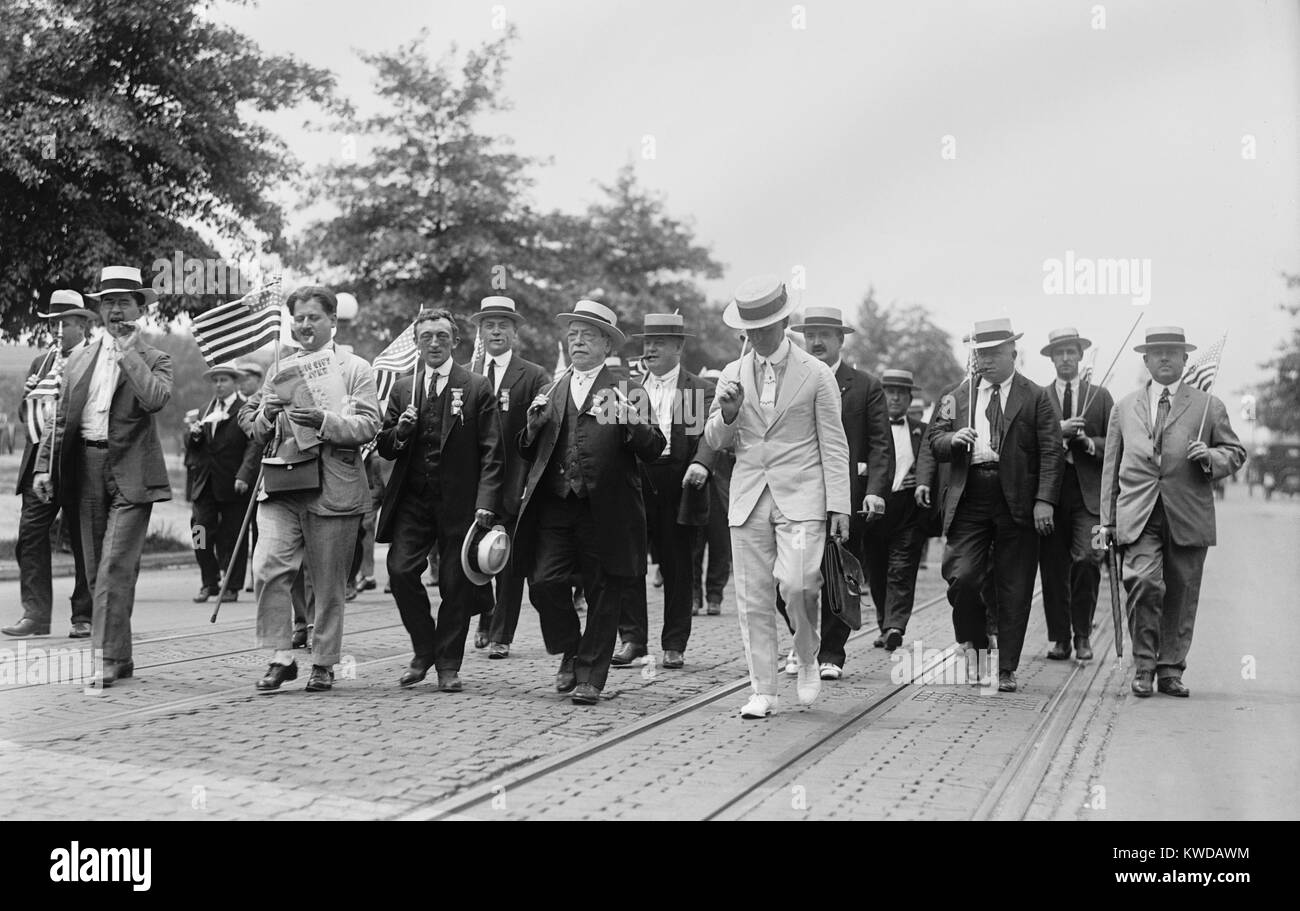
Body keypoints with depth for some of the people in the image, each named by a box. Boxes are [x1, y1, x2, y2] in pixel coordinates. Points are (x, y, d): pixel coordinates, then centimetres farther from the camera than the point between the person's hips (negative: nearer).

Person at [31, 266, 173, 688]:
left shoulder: (155, 359, 1)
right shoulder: (79, 360, 15)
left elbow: (156, 399, -20)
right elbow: (61, 418, 16)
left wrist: (127, 352, -13)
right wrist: (44, 465, 7)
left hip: (131, 474, -5)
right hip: (87, 470, 5)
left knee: (116, 566, -13)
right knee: (97, 569, 9)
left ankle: (110, 657, -9)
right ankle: (120, 657, 18)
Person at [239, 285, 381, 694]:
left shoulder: (356, 369, 5)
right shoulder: (279, 370, 17)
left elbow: (368, 426, -7)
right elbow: (256, 433, 17)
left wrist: (324, 421, -22)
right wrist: (266, 416, -6)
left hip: (333, 489, -3)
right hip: (281, 486, 3)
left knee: (328, 584, 3)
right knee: (267, 568, -13)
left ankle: (324, 664, 17)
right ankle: (281, 657, -3)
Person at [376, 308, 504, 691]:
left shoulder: (477, 388, 1)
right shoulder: (402, 389, 12)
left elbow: (491, 453, -2)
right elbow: (385, 451, 13)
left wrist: (486, 502, -12)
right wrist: (399, 431, -9)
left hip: (459, 500, -2)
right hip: (412, 498, 3)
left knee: (455, 583, 0)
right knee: (400, 569, -11)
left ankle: (448, 665, 15)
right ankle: (424, 651, 10)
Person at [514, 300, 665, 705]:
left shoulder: (627, 390, 5)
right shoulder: (550, 389, 17)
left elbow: (655, 448, -4)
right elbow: (528, 451, 19)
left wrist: (631, 423, -21)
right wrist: (534, 424, 0)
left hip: (606, 511, -3)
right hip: (554, 506, 3)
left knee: (603, 597, 2)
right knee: (544, 583, -7)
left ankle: (590, 677, 16)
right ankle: (570, 652, 18)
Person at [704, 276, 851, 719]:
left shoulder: (816, 374, 2)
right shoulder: (732, 375, 11)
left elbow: (834, 445, 2)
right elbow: (715, 441, 13)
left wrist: (839, 505, -4)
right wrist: (728, 415, -9)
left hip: (800, 497, -3)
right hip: (748, 497, 3)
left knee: (796, 584, -18)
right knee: (753, 599, 2)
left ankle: (808, 660, 9)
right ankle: (763, 691, 11)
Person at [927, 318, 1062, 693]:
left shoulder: (1036, 397, 5)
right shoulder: (957, 396, 14)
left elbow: (1050, 452, -1)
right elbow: (935, 443, 16)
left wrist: (1044, 500, -11)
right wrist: (953, 440, -8)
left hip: (1017, 503, -2)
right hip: (968, 500, 2)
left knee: (1013, 590, 3)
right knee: (961, 576, -12)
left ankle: (1006, 669, 12)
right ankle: (973, 642, 14)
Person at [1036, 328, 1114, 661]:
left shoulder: (1101, 396, 13)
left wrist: (1091, 443, -9)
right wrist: (1058, 431, -12)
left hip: (1089, 492, -1)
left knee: (1086, 559, -14)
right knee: (1053, 568, 1)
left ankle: (1083, 634, 2)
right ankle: (1060, 637, 11)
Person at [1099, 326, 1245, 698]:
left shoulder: (1208, 406, 10)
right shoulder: (1125, 407, 14)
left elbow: (1236, 452, 15)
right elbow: (1111, 467, 16)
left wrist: (1211, 458, -8)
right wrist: (1107, 520, 12)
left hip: (1188, 516, 0)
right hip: (1139, 515, 0)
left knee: (1181, 595, 3)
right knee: (1143, 582, -17)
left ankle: (1171, 671, 16)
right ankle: (1143, 666, -3)